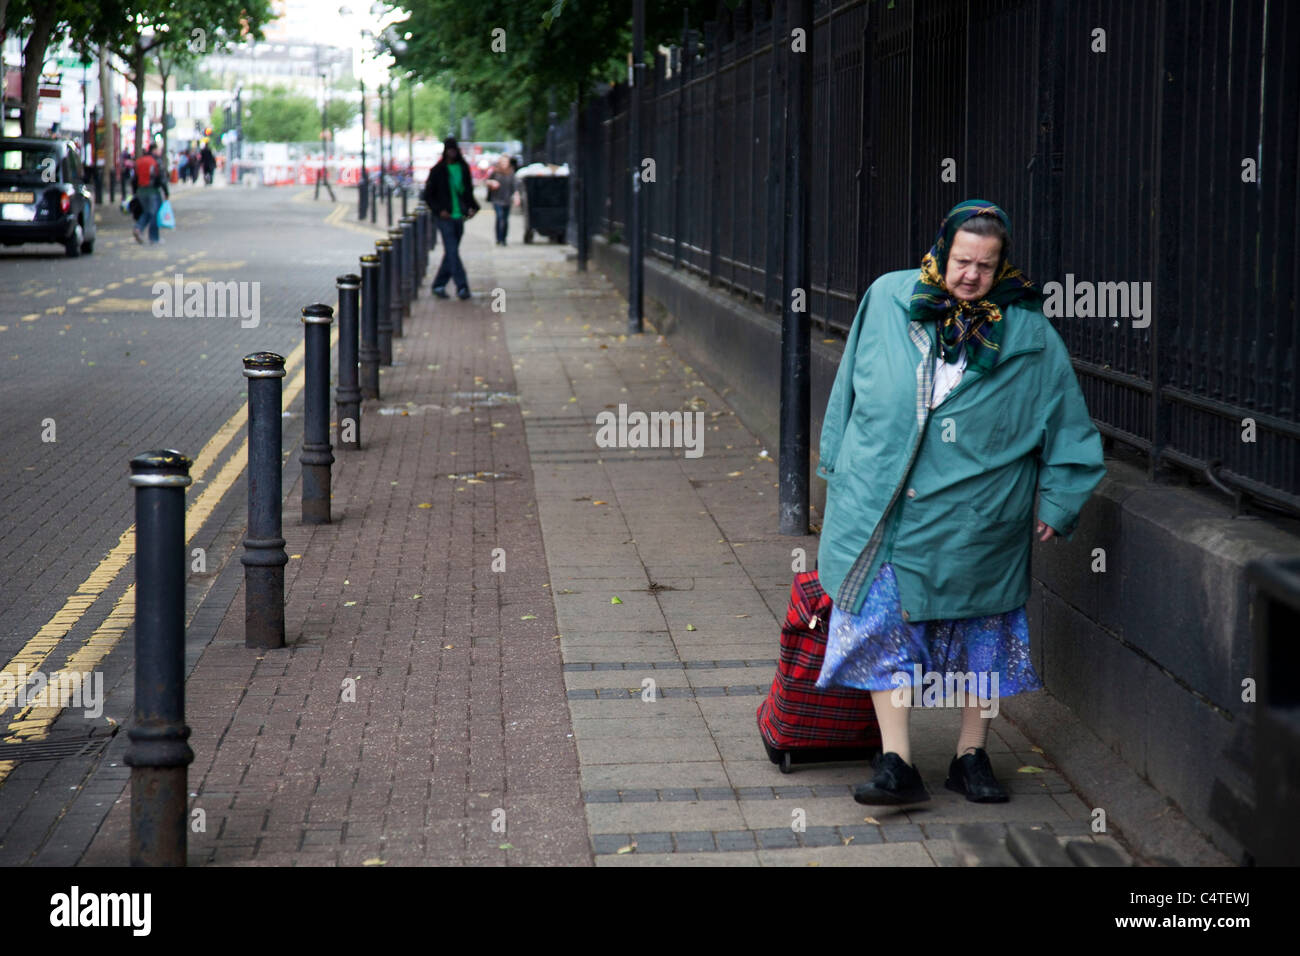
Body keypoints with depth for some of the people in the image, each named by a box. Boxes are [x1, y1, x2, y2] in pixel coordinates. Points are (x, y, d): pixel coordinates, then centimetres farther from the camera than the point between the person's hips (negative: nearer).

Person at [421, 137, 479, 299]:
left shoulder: (463, 168, 10)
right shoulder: (438, 170, -3)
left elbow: (468, 191, 20)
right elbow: (428, 195, 0)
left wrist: (472, 207, 3)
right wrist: (439, 210, -12)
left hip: (459, 217, 5)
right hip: (445, 217, -5)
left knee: (451, 253, 8)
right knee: (452, 252, -12)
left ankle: (438, 285, 19)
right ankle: (462, 286, -16)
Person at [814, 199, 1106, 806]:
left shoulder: (1028, 335, -2)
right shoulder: (888, 300, 3)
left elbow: (1068, 424, 5)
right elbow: (853, 386, 14)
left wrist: (1055, 502, 3)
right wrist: (838, 462, 18)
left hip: (974, 514, -1)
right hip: (883, 501, 1)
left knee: (980, 629, 8)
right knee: (883, 622, -5)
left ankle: (972, 756, 21)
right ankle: (895, 762, -2)